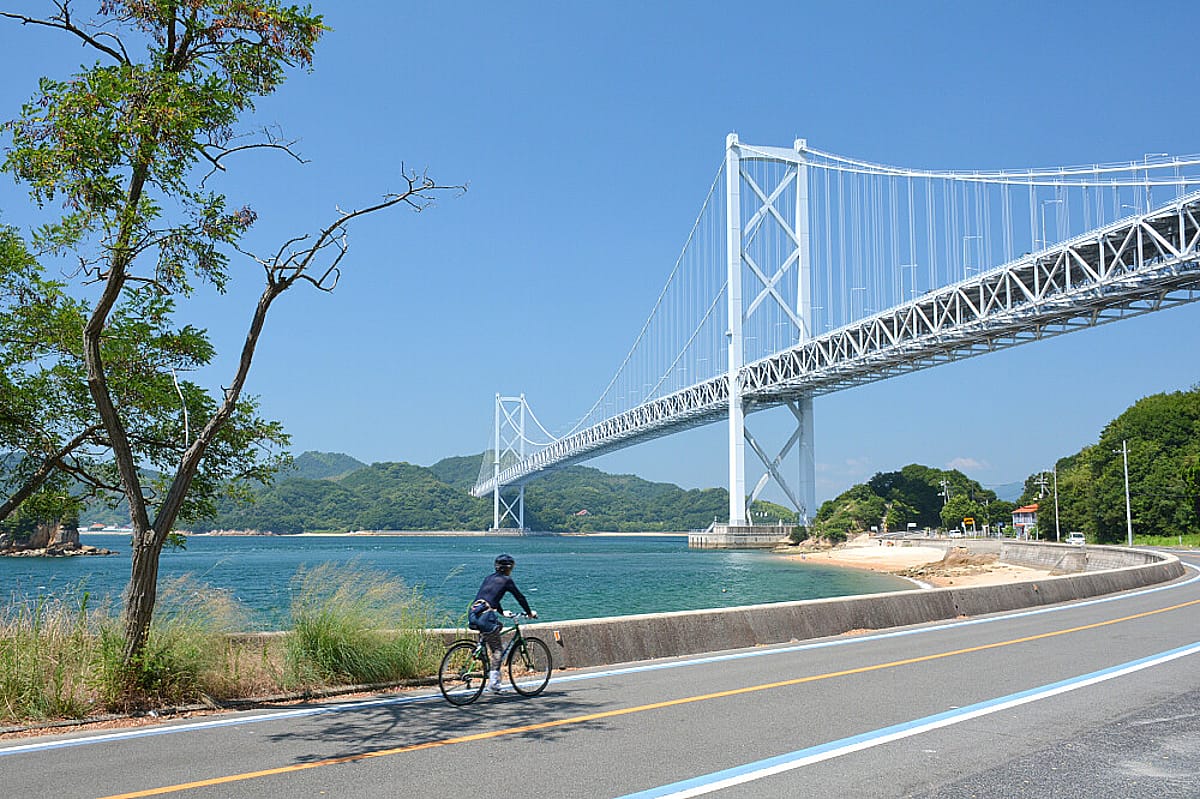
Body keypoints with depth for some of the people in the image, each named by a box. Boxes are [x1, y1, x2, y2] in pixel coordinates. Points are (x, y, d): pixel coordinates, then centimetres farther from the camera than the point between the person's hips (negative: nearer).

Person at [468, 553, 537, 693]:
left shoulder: (488, 578, 25)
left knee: (499, 625, 29)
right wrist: (530, 613, 25)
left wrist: (502, 611, 48)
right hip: (485, 616, -7)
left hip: (473, 614, 7)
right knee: (497, 649, 2)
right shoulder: (506, 580, 6)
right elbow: (520, 597, 11)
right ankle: (494, 681, -7)